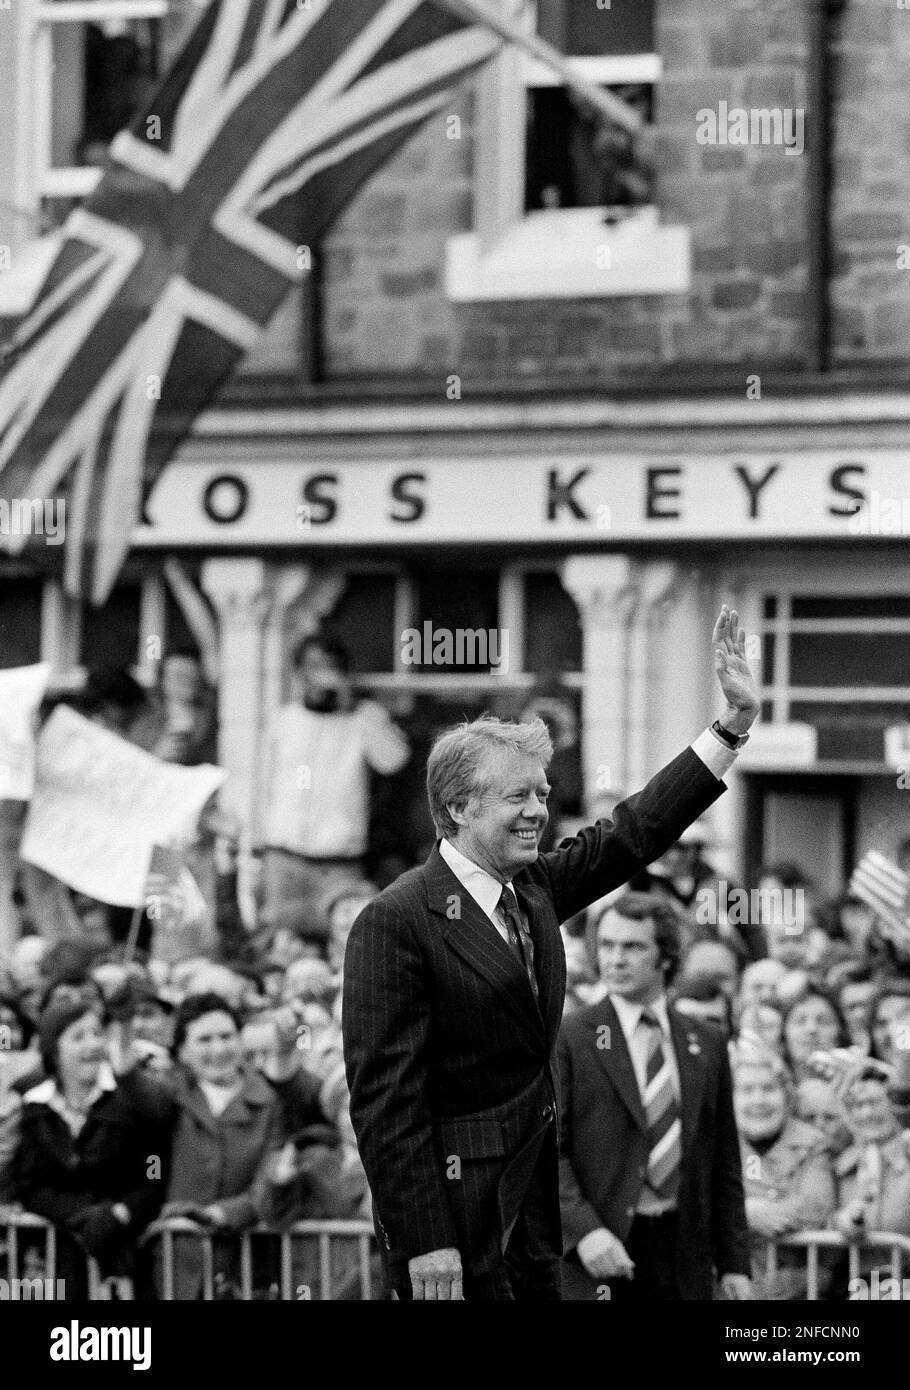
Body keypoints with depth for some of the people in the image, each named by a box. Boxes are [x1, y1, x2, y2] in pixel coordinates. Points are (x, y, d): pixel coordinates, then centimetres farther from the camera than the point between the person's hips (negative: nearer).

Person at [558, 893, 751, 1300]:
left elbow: (724, 1160, 14)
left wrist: (733, 1262, 9)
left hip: (684, 1259, 4)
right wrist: (585, 1229, -19)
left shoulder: (707, 1042, 13)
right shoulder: (569, 1040, 0)